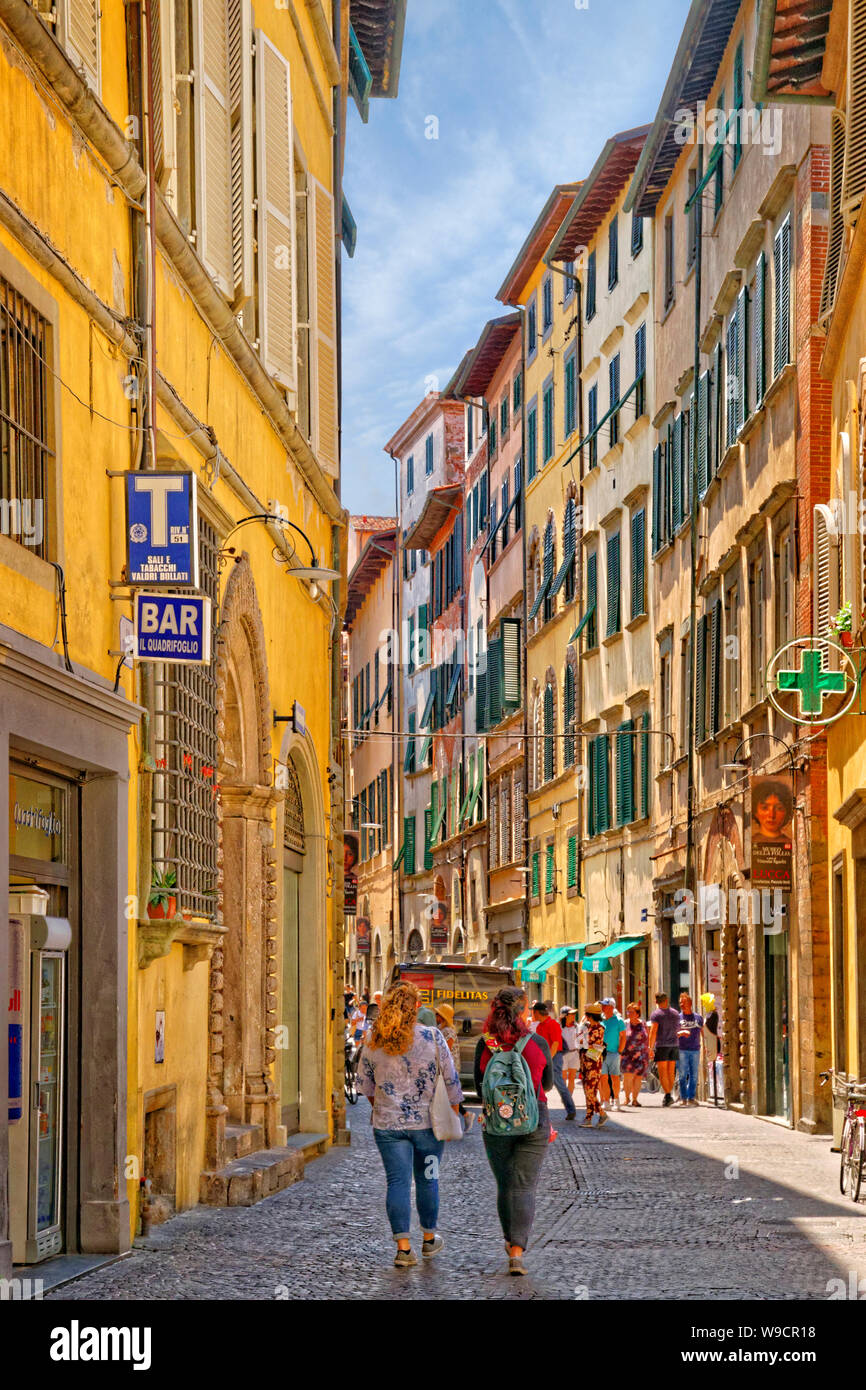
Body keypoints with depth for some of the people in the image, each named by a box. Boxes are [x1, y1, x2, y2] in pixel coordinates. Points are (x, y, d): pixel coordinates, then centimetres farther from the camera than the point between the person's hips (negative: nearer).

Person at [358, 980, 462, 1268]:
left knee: (398, 1182, 3)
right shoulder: (432, 1037, -9)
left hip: (388, 1123, 1)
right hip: (427, 1122, -1)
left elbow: (364, 1081, 9)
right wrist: (454, 1114, 9)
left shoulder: (374, 1040, -3)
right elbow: (450, 1079, -4)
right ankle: (429, 1239, 29)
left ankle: (403, 1247, -2)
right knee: (427, 1179, 15)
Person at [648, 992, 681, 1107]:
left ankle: (668, 1095, -14)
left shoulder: (656, 1014, -7)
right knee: (670, 1072, 11)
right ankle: (668, 1096, 14)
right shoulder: (675, 1013, 10)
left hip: (661, 1045, -5)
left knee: (662, 1073, -3)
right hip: (674, 1045, 5)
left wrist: (650, 1048, -16)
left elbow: (653, 1031, -15)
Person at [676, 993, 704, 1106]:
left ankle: (691, 1097, 6)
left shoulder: (698, 1018, 11)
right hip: (682, 1050, -2)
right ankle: (683, 1098, 1)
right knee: (683, 1074, -4)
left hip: (695, 1050, 2)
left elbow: (702, 1033, 18)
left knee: (694, 1075, 1)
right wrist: (681, 1033, -17)